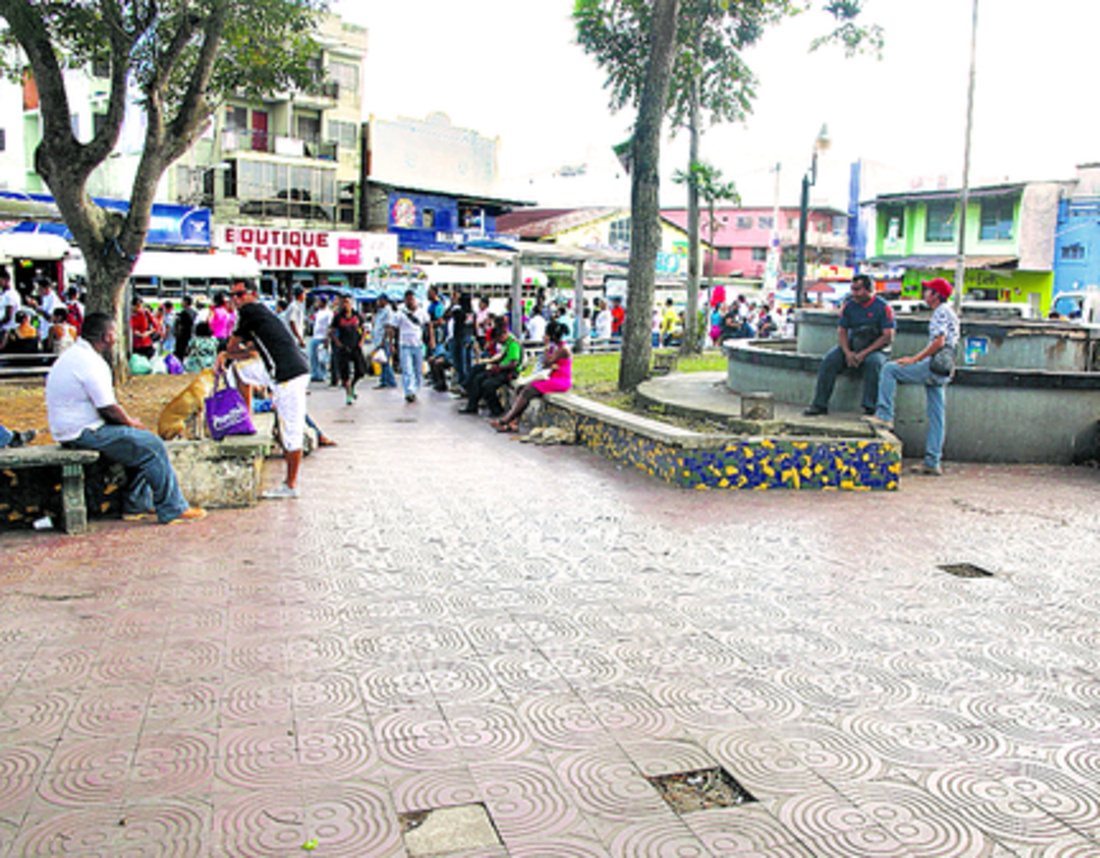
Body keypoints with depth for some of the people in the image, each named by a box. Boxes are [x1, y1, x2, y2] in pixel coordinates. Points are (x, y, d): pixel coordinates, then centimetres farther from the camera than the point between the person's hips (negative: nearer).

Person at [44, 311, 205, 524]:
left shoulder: (73, 355, 15)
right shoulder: (90, 362, -19)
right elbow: (108, 408, -19)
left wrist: (127, 421, 12)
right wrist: (131, 422, -1)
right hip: (85, 434, -11)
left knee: (141, 441, 18)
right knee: (153, 447, -9)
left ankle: (136, 506, 17)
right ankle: (173, 510, -3)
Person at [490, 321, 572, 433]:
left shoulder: (563, 348, -15)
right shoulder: (554, 346, 14)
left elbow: (546, 363, -20)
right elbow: (544, 364, 10)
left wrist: (547, 346, -11)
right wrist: (551, 365, -13)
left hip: (561, 381, -9)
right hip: (553, 379, 9)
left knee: (527, 391, -22)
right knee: (522, 388, -8)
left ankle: (505, 420, -18)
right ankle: (514, 423, -19)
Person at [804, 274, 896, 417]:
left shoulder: (883, 307, -7)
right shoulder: (849, 305, 5)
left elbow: (888, 337, -12)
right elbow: (841, 331, 5)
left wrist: (864, 353, -22)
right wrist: (847, 352, -15)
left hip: (876, 348, -4)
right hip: (852, 345, 4)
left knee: (873, 362, -37)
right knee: (829, 360, -21)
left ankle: (870, 408, -31)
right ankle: (820, 404, -18)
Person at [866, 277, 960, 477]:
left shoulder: (941, 312, -6)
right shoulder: (948, 313, 25)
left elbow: (939, 342, -19)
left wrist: (914, 360, -16)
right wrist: (918, 360, 22)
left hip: (933, 367, -10)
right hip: (942, 372, 10)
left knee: (890, 369, -9)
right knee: (936, 416, 7)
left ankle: (884, 416, -13)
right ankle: (932, 462, 8)